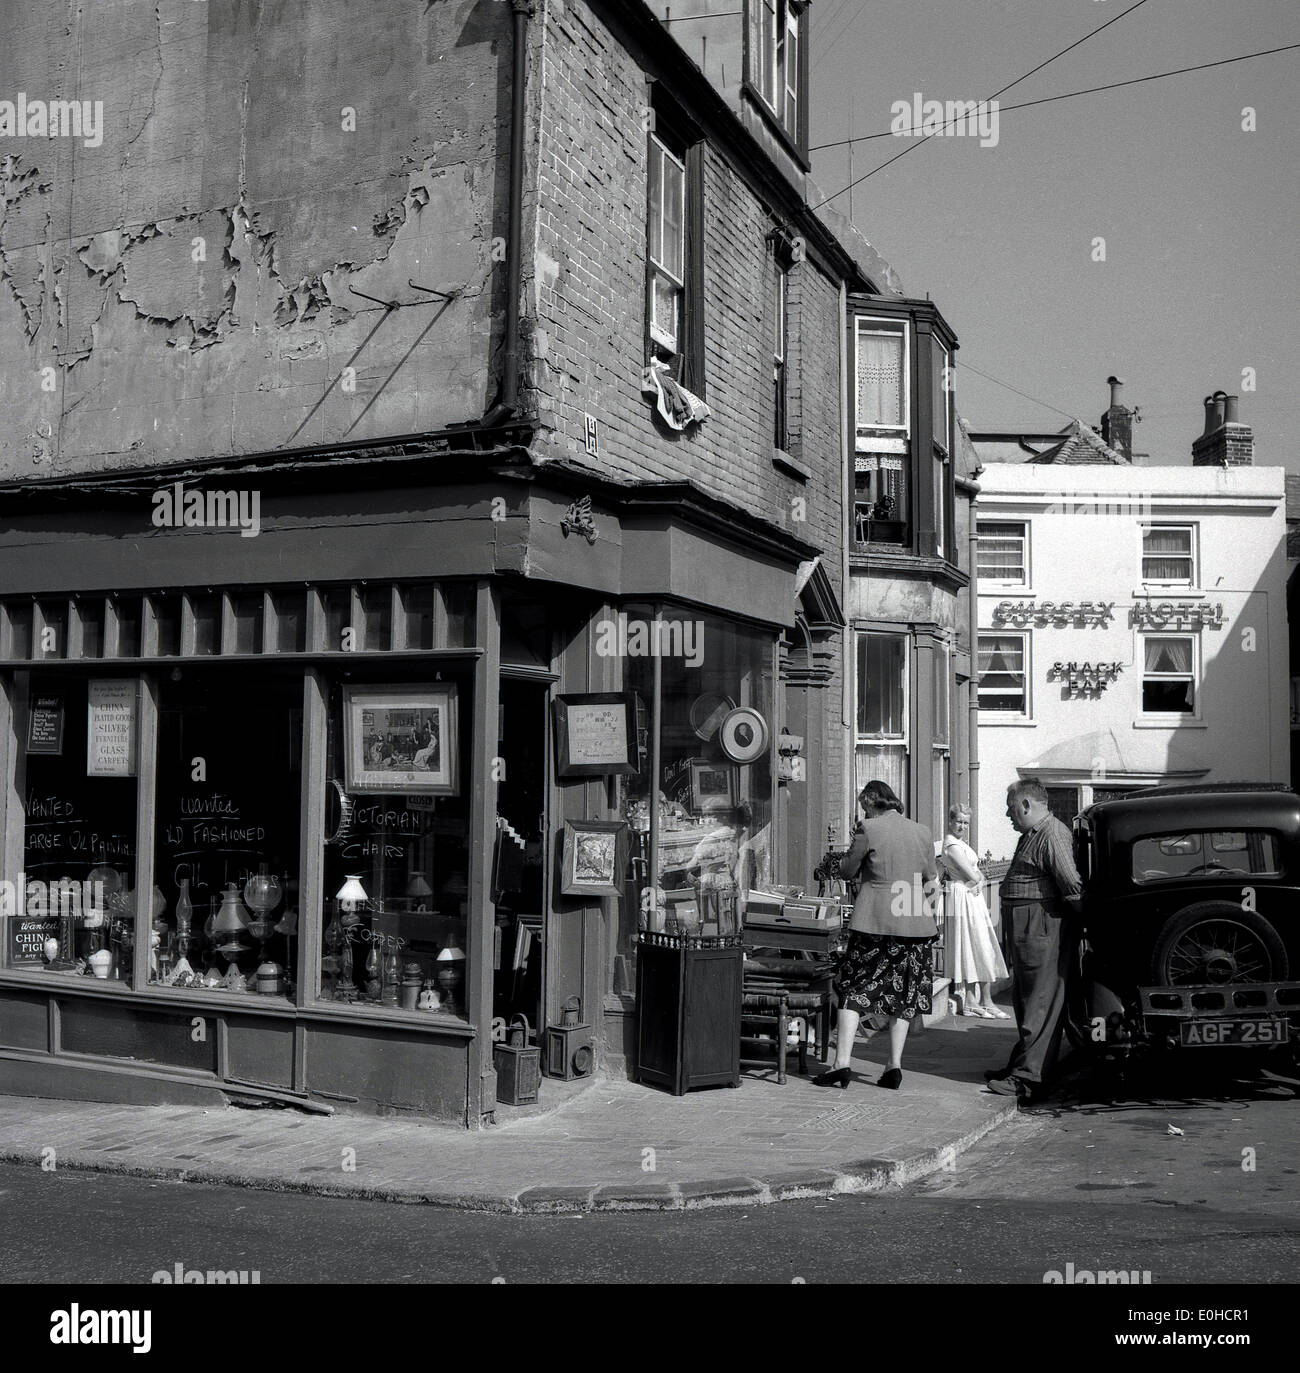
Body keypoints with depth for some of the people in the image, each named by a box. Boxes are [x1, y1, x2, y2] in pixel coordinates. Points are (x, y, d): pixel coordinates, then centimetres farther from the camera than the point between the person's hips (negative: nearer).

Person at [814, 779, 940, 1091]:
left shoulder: (869, 830, -7)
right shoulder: (923, 833, 8)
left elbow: (847, 870, 1)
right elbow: (931, 881, 15)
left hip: (875, 923, -4)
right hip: (916, 925, 4)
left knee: (854, 989, 2)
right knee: (903, 994, 12)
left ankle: (842, 1063, -4)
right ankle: (894, 1065, 10)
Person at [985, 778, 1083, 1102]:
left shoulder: (1052, 837, -16)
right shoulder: (1032, 835, 19)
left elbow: (1072, 886, -22)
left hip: (1043, 927, -11)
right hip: (1026, 929, 11)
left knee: (1040, 1002, -7)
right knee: (1024, 999, 17)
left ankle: (1029, 1077, -6)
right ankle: (1022, 1064, 27)